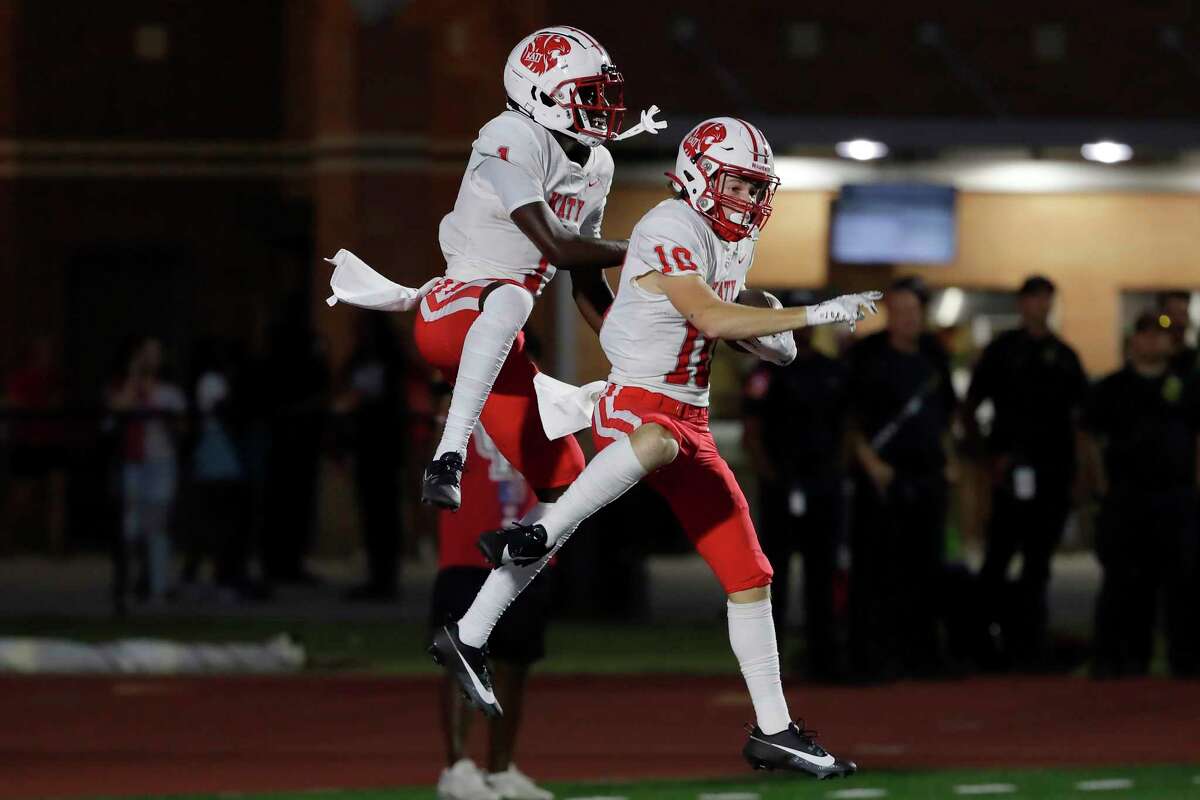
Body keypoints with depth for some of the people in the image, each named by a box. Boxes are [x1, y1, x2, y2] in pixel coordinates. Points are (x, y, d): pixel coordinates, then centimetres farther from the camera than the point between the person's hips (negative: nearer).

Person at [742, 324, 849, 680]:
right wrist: (771, 478, -14)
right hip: (783, 487, -5)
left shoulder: (834, 372, 13)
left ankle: (824, 658, 11)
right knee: (774, 571, -5)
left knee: (822, 571, 7)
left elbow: (845, 427, 19)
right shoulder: (769, 373, -3)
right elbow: (751, 433, -5)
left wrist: (838, 472, 6)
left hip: (826, 486, 5)